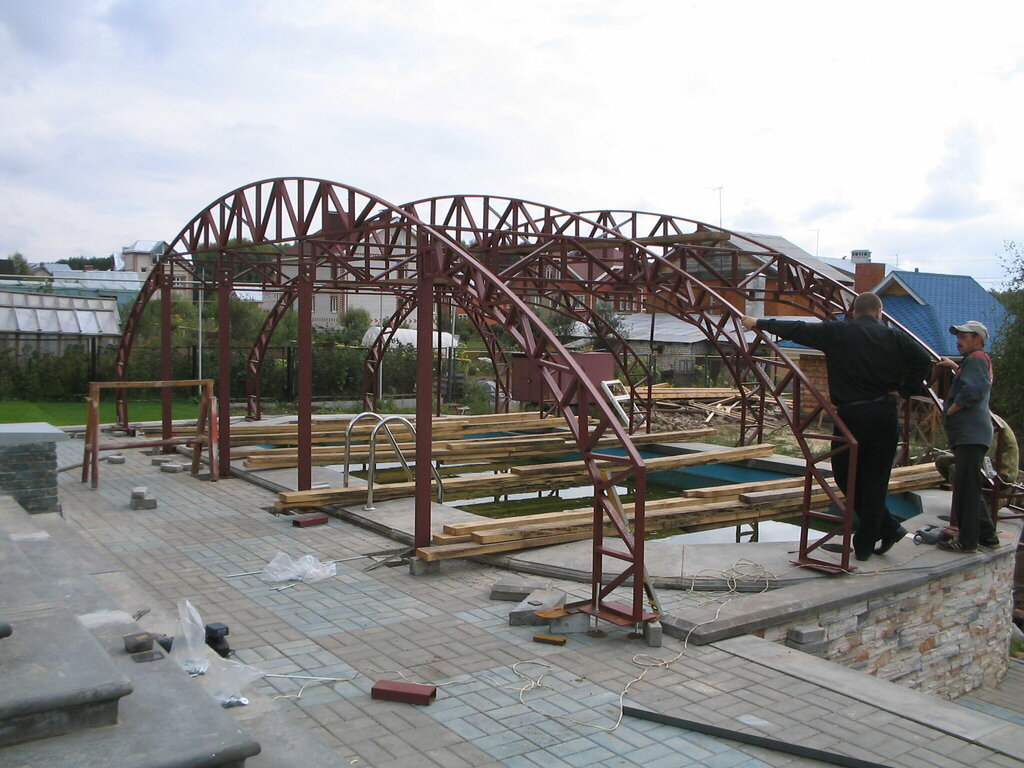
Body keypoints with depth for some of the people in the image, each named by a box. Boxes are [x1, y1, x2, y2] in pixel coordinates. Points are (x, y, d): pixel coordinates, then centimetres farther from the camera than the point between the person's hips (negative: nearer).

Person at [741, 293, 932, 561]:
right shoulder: (894, 336, 5)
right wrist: (905, 389, 4)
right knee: (875, 480, 8)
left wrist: (759, 323, 18)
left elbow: (795, 330, 7)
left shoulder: (836, 332, 2)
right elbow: (922, 359, -8)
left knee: (847, 477, 14)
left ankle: (887, 528, 14)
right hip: (885, 414, 3)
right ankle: (864, 546, 13)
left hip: (851, 415, -2)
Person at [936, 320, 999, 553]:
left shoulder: (975, 359, -8)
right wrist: (954, 366, 40)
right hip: (969, 434, 11)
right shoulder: (980, 360, 24)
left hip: (970, 434, -11)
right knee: (969, 487, 16)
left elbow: (973, 390, -23)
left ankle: (967, 540, -7)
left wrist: (950, 410, -14)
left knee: (966, 488, -9)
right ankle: (987, 535, 22)